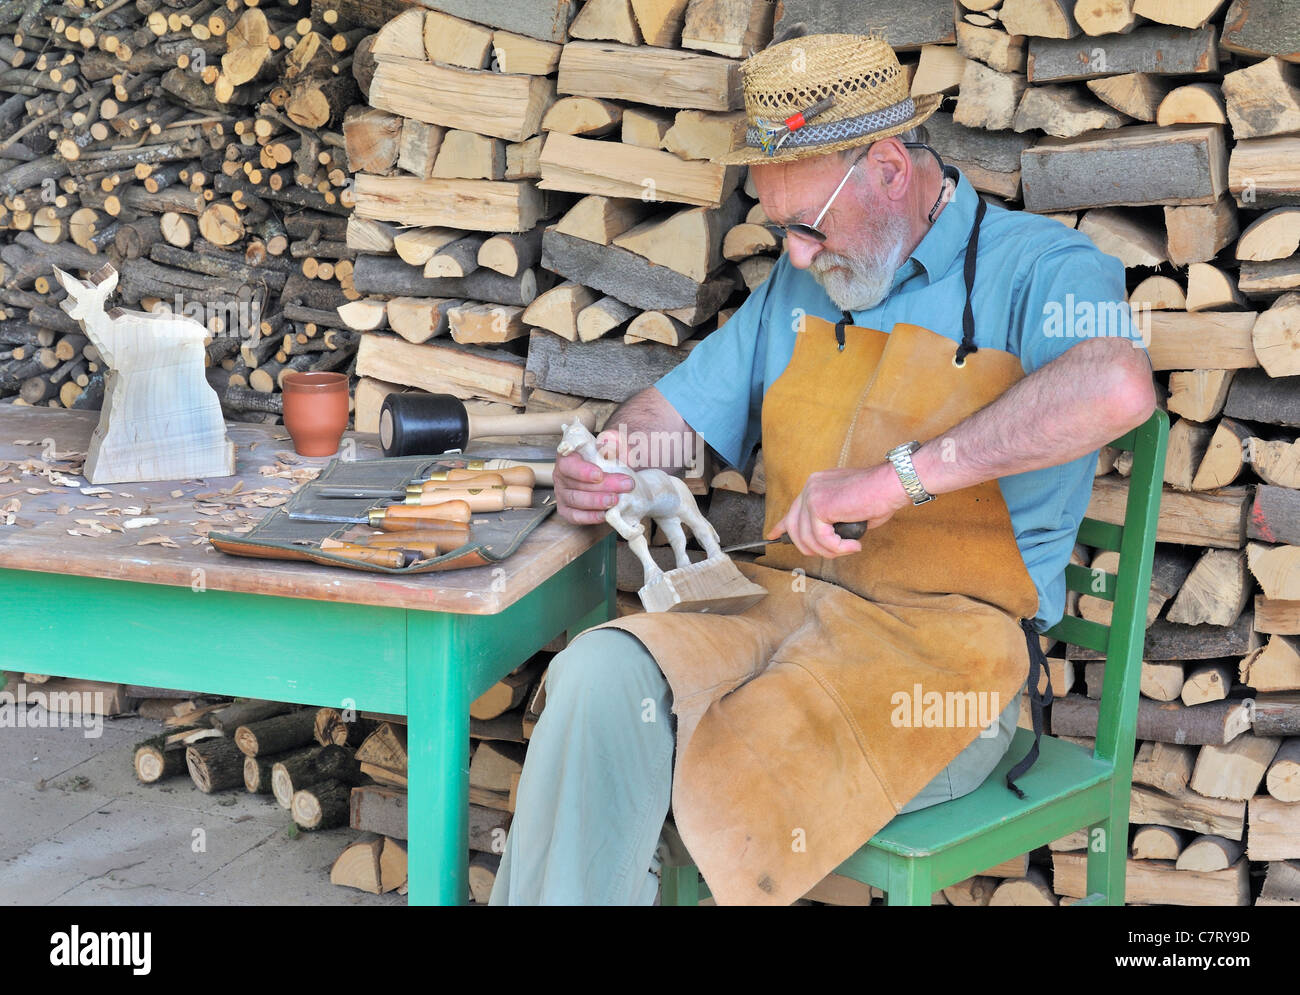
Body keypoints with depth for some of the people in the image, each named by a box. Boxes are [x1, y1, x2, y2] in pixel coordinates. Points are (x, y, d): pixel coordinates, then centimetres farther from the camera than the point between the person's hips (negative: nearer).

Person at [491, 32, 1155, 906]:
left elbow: (1118, 386, -25)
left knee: (729, 777, -31)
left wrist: (898, 476, -30)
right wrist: (608, 459, 2)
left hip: (944, 641, -5)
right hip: (785, 600, 6)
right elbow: (678, 408, 26)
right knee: (601, 675, -25)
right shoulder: (801, 285, 19)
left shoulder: (1037, 267, -2)